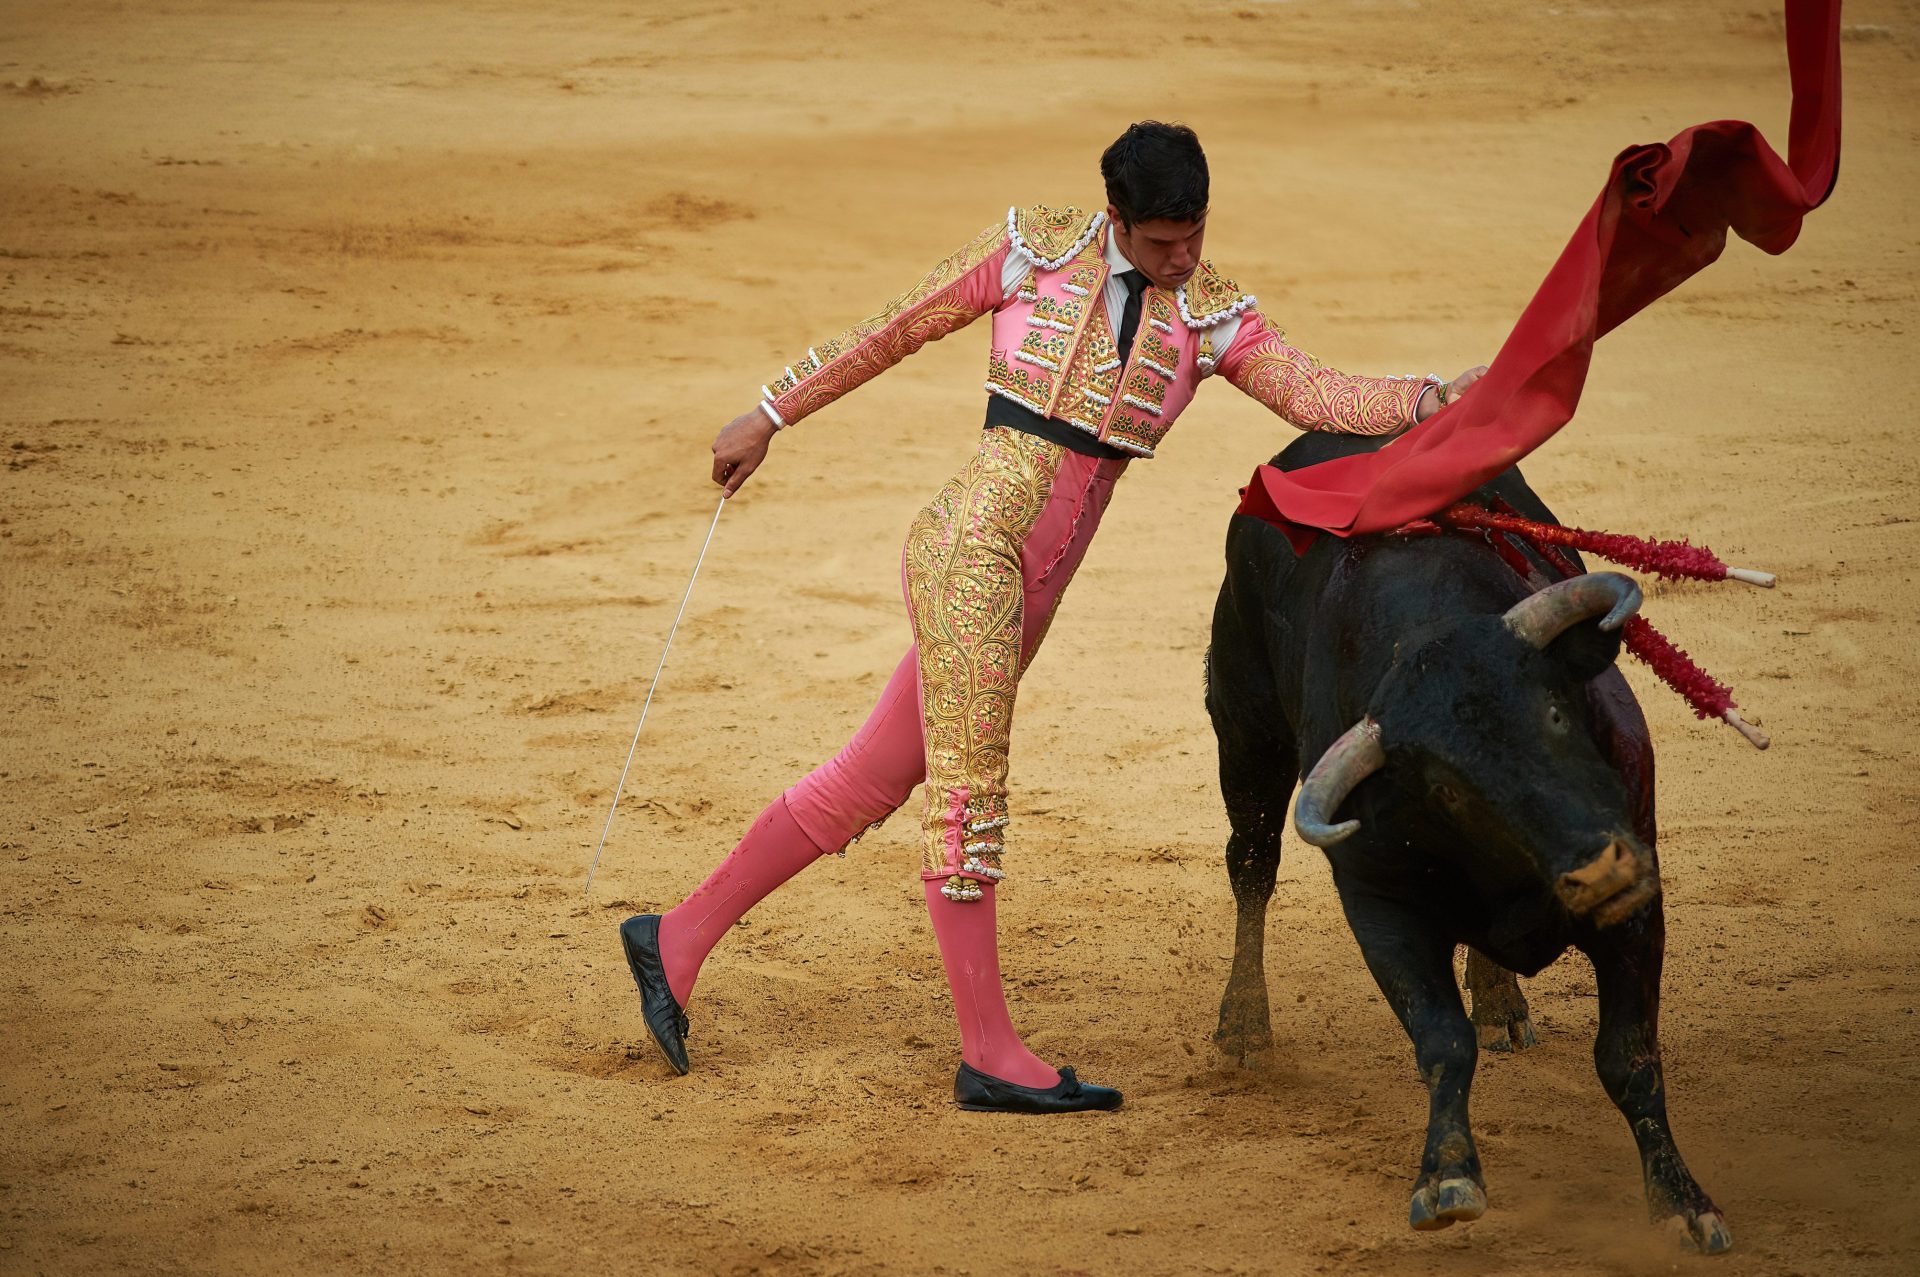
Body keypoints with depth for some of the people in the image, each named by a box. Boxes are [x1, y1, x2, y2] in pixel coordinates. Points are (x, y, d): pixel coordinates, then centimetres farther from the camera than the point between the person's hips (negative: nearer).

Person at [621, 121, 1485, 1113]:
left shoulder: (1209, 315, 8)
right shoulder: (1032, 251, -2)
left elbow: (1316, 395, -2)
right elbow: (891, 332, 6)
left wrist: (1426, 399, -20)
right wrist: (769, 416, 9)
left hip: (1029, 590, 6)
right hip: (973, 540, -6)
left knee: (866, 787, 10)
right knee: (967, 783, -7)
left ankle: (677, 938, 21)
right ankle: (989, 1055, -4)